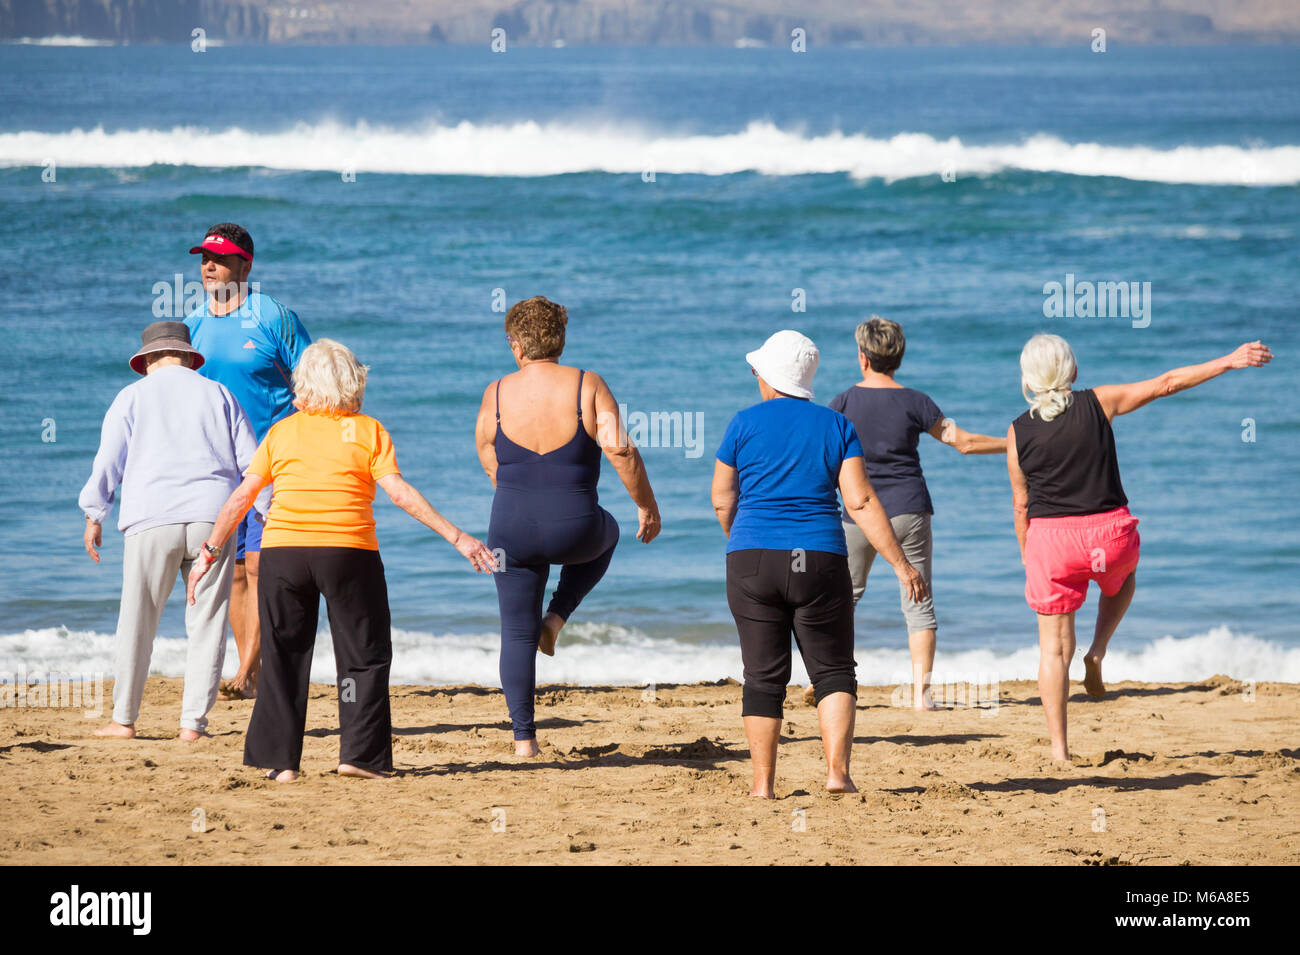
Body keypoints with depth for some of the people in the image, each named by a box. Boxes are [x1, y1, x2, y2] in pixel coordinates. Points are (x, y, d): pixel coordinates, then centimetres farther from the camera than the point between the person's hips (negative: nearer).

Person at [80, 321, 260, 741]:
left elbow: (108, 461, 3)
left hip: (152, 521, -1)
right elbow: (250, 460, 12)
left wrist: (94, 516, 10)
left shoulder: (132, 398, 8)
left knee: (137, 623, 5)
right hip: (212, 518, 1)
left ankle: (124, 718, 8)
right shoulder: (219, 396, 13)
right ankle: (193, 721, -1)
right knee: (207, 624, 3)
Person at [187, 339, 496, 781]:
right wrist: (456, 537, -5)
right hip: (348, 552, -2)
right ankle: (359, 753, 1)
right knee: (365, 655, 10)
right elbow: (399, 492, -5)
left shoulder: (282, 431, 11)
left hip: (282, 551, 2)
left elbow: (241, 498, 9)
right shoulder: (368, 431, 5)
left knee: (284, 657, 10)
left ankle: (281, 760, 6)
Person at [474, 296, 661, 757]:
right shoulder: (587, 386, -8)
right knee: (605, 533, 36)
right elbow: (621, 451, -14)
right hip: (575, 530, -1)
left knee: (516, 634, 14)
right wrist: (647, 506, -1)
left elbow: (491, 467, 9)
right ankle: (555, 619, 21)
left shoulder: (497, 394, -2)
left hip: (513, 530, 1)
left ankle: (523, 737, 11)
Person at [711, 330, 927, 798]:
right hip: (820, 562, 0)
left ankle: (763, 782, 5)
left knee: (764, 677, 6)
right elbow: (861, 501, -5)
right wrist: (901, 564, -4)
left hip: (754, 562, 0)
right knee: (834, 672, 8)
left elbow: (722, 501, 6)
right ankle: (837, 770, -8)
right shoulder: (836, 426, 3)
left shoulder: (745, 424, 0)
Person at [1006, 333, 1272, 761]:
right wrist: (1229, 362, 5)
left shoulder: (1018, 432, -1)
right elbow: (1167, 383, -1)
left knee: (1054, 648, 8)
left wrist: (1029, 562, 15)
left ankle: (1059, 746, 3)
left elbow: (1021, 505, 4)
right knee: (1123, 579, 37)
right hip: (1110, 531, 0)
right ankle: (1097, 653, 15)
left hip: (1052, 536, 0)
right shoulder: (1098, 403, -3)